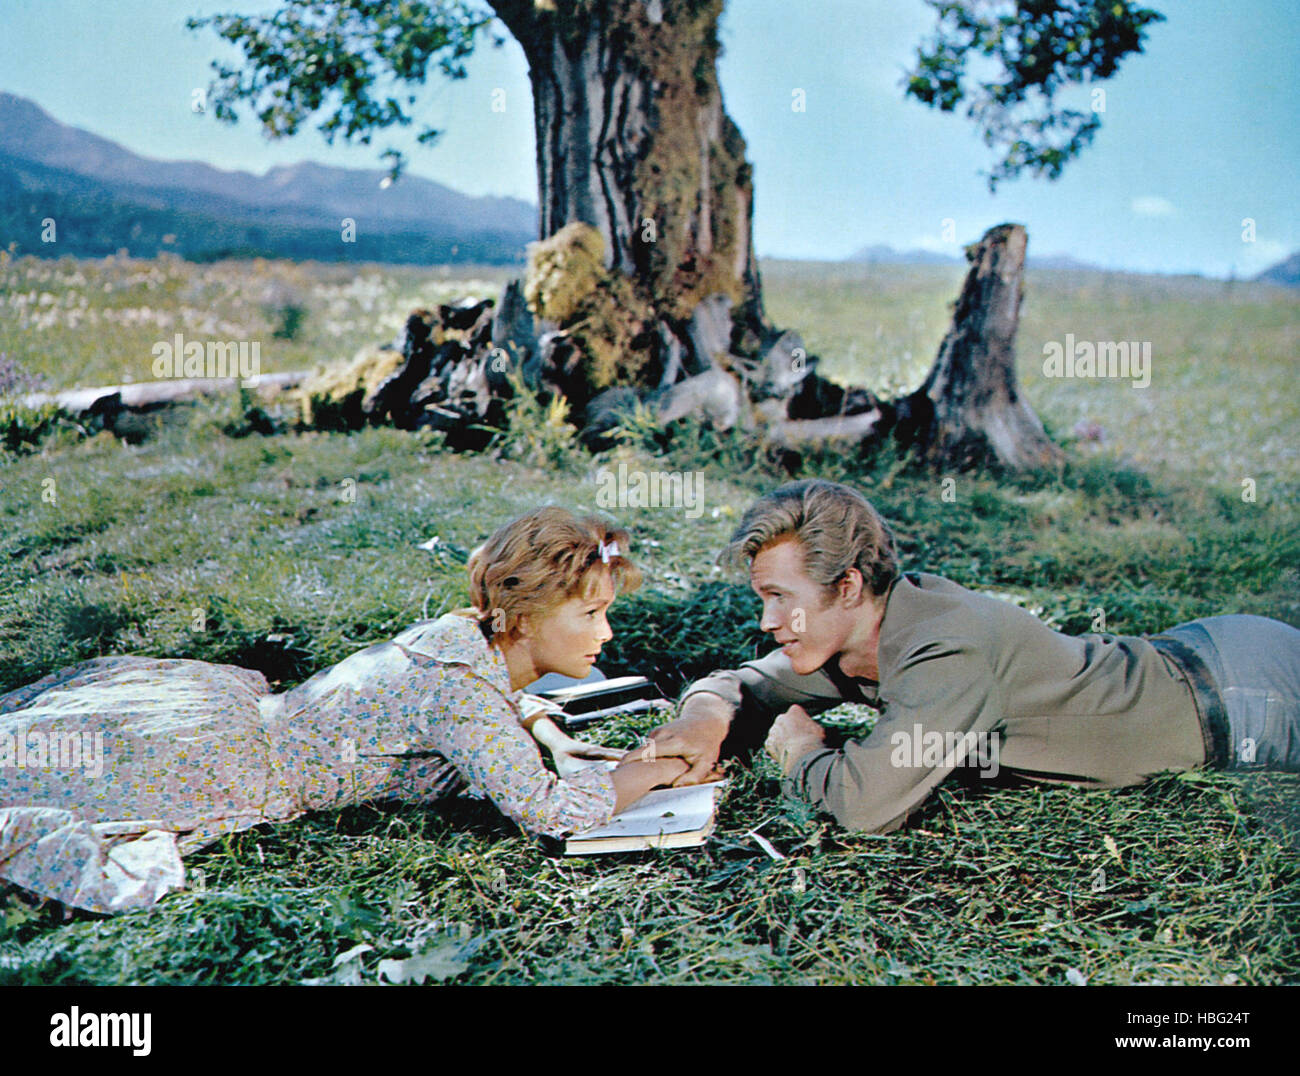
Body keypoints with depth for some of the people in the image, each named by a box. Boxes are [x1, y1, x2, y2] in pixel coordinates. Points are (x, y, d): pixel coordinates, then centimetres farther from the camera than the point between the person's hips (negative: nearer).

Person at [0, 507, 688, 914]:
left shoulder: (473, 632, -3)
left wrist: (551, 737, 4)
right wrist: (655, 769, -19)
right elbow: (546, 811, -32)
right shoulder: (460, 681, -29)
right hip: (219, 762, -8)